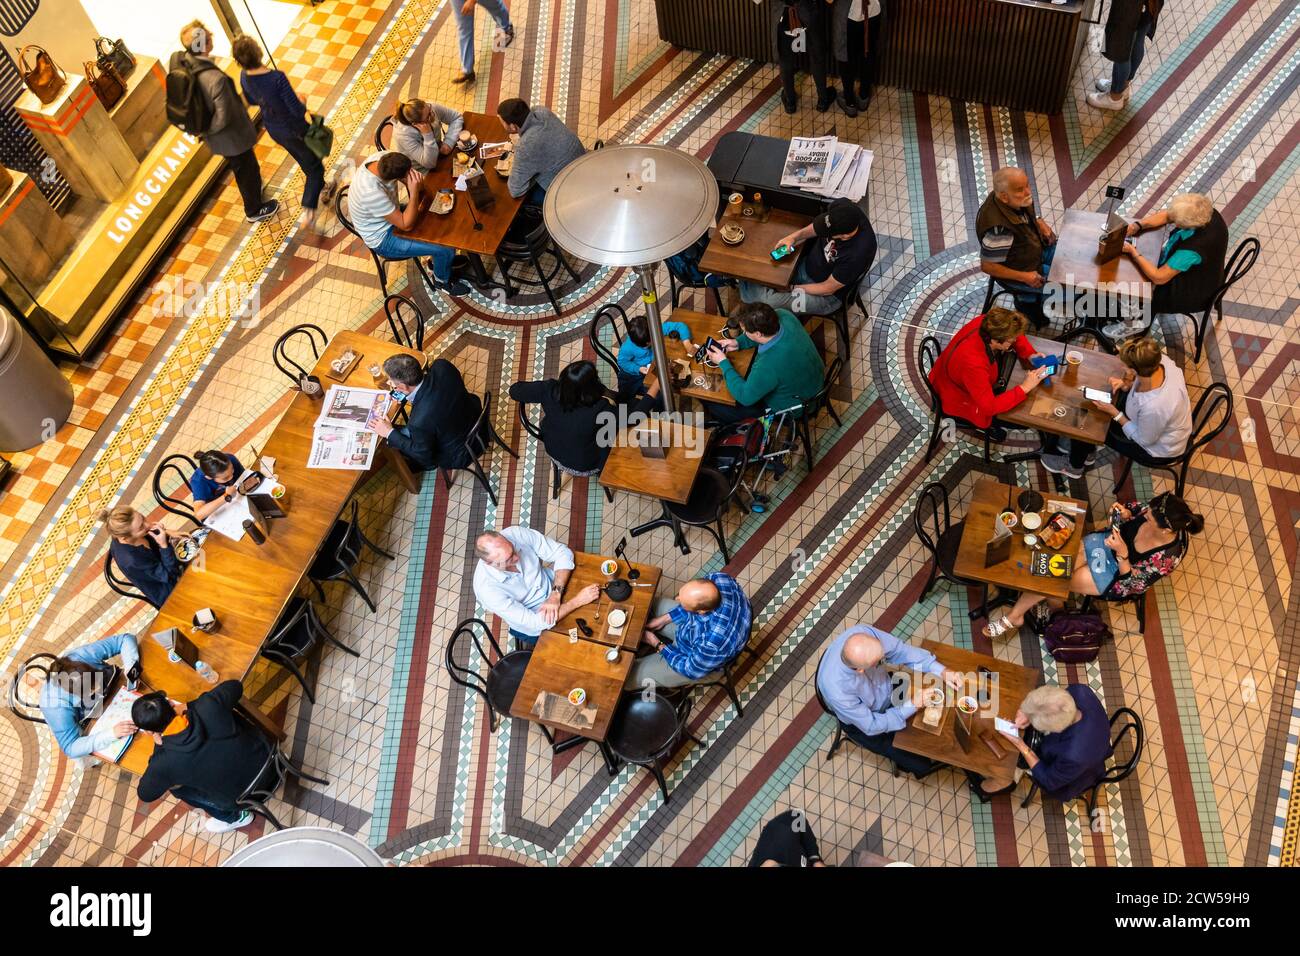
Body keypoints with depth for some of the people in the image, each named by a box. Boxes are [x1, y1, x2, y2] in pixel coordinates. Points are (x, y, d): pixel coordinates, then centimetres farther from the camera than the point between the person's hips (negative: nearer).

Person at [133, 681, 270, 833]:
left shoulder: (166, 763, -26)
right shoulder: (208, 706, -23)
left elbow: (145, 794, -3)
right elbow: (234, 686, 1)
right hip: (267, 757, 3)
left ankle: (234, 817, 29)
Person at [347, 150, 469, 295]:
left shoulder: (383, 157, -23)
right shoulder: (372, 193, -43)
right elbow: (406, 224, -33)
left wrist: (415, 184, -21)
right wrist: (414, 191, -38)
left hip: (390, 216, 8)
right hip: (383, 239, -8)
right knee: (446, 248, -10)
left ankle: (436, 260, 34)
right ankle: (442, 280, 22)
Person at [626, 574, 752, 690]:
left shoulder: (713, 644, -47)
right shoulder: (717, 579, -30)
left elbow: (692, 670, -24)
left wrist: (658, 644, -13)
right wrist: (663, 619, -4)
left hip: (702, 662, -6)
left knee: (628, 676, 0)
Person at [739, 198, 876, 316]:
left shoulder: (857, 254, -38)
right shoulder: (846, 214, -21)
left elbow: (827, 288, -23)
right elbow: (815, 227, 1)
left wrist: (791, 287, -14)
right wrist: (794, 237, -18)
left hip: (826, 294, -7)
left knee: (767, 300, -21)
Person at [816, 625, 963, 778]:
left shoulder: (863, 633, -34)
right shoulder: (837, 690, -43)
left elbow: (900, 650, -18)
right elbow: (871, 726, -27)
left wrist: (941, 671, -26)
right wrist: (911, 705, -28)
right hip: (863, 721, -4)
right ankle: (920, 766, 35)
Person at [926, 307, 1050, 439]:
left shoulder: (987, 323, -26)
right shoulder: (972, 362, -45)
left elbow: (1014, 336, -1)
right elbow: (989, 406, -40)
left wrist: (1030, 354, -16)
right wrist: (1024, 388, -37)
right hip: (957, 397, -8)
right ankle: (985, 424, 20)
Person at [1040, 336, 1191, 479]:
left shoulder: (1153, 407, -45)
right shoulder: (1162, 360, -27)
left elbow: (1145, 440, -24)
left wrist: (1115, 414, -21)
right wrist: (1130, 383, -16)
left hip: (1157, 446, -7)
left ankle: (1074, 466, 35)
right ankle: (1085, 449, 38)